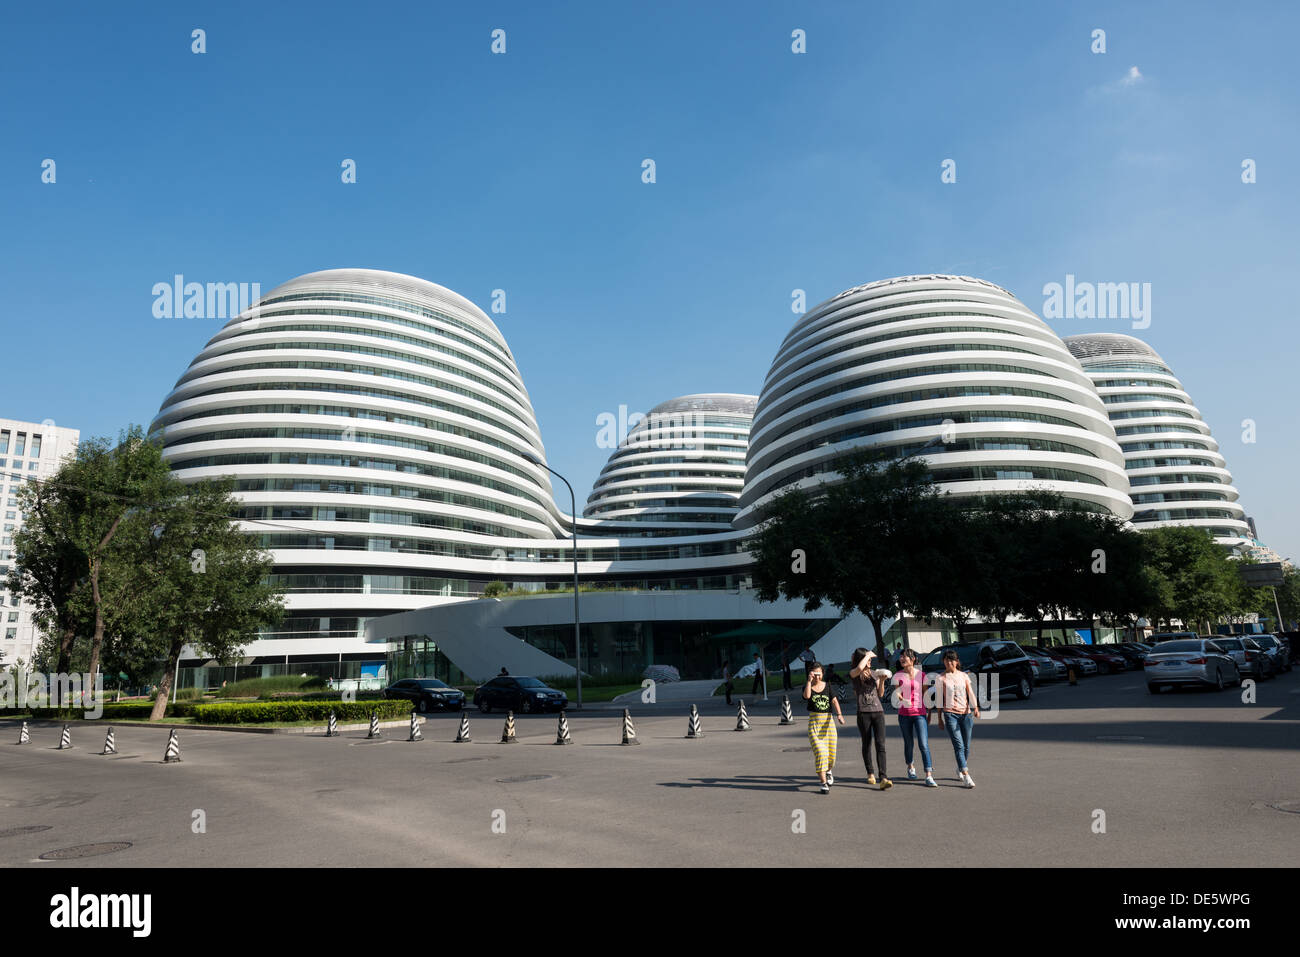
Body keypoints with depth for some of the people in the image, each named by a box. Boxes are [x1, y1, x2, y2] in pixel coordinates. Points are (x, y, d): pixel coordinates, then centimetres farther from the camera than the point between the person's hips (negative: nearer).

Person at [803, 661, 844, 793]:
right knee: (820, 753, -14)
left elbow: (834, 701, -4)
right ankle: (824, 783, -8)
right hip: (814, 723, -2)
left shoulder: (828, 686, 7)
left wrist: (839, 714, -18)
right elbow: (807, 696, -21)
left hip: (828, 722, 2)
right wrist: (809, 681, -23)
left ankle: (828, 770, 41)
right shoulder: (807, 687, 1)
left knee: (831, 752, 8)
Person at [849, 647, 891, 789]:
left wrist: (882, 681, 0)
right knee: (866, 744, 7)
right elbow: (859, 668, -26)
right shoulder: (853, 673, 0)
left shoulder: (874, 673, 14)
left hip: (878, 711, 2)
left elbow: (880, 694, 17)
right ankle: (870, 774, 24)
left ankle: (883, 779, -17)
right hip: (863, 712, -2)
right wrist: (868, 655, -10)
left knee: (880, 744, -10)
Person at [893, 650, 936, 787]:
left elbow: (926, 694, 8)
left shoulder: (922, 675, 2)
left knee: (924, 744, -11)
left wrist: (929, 712, 10)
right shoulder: (898, 676, 0)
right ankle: (910, 767, 38)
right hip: (904, 714, 1)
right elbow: (896, 694, -2)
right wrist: (900, 697, -25)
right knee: (908, 743, 13)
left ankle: (929, 776, -11)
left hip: (920, 714, -1)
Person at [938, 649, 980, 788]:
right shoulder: (941, 678, 3)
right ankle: (966, 776, -14)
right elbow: (940, 699, 4)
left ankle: (960, 769, 29)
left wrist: (975, 707, -13)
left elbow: (971, 693, 4)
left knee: (966, 745, 7)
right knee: (958, 745, -12)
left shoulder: (964, 676, 10)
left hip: (965, 713, 3)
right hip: (950, 714, -3)